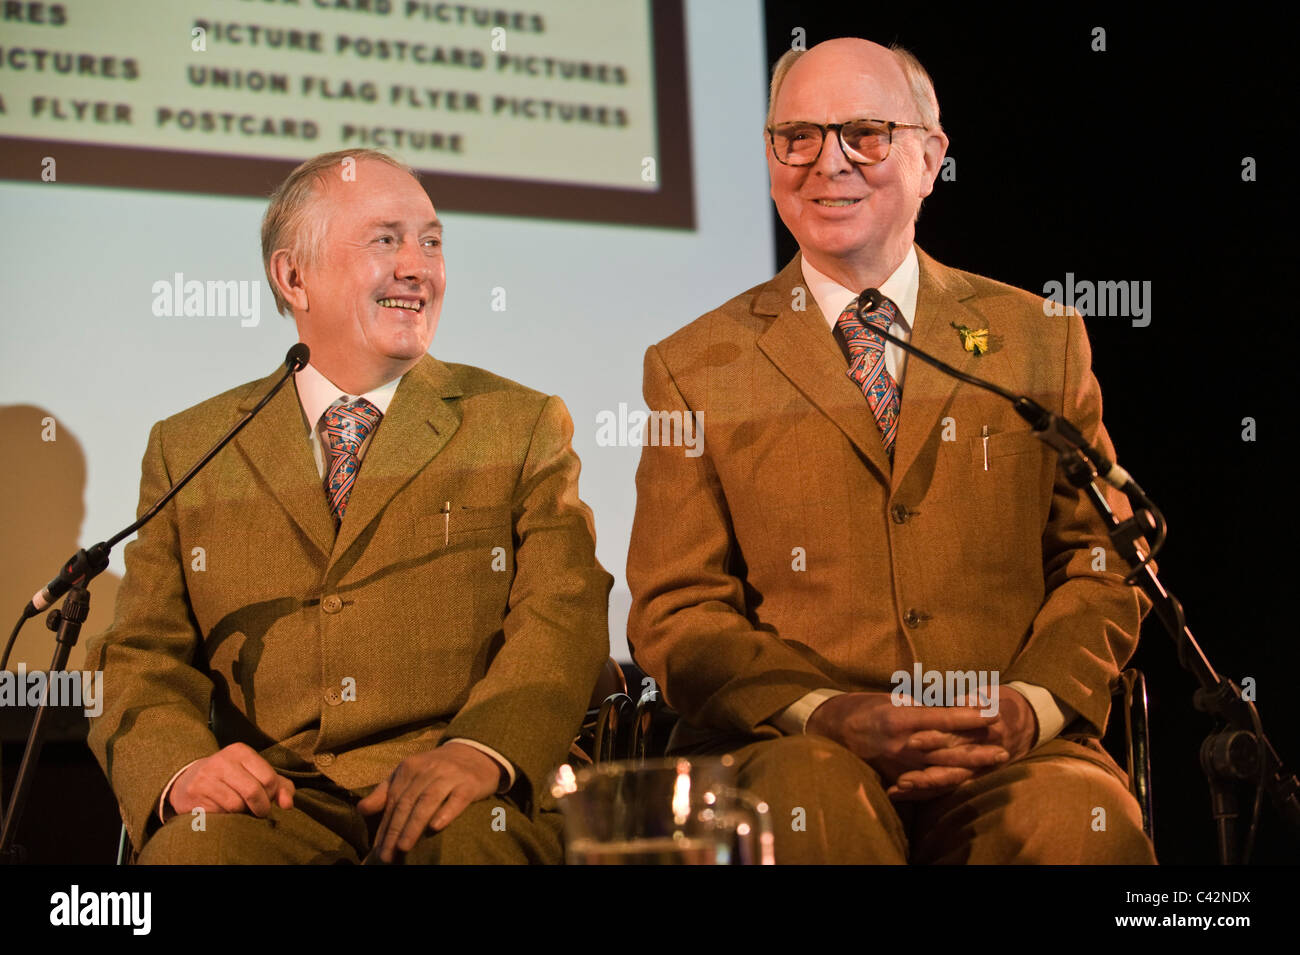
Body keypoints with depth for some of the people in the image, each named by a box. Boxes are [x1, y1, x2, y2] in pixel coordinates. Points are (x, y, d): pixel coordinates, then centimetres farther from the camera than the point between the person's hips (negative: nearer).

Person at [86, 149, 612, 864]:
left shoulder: (524, 428, 14)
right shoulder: (186, 451, 17)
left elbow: (562, 617, 2)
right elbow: (146, 658, 11)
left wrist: (478, 751, -19)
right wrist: (182, 768, -12)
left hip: (459, 804, -1)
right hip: (271, 800, 1)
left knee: (472, 844, -35)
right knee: (192, 847, -32)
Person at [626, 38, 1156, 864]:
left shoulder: (1040, 339, 15)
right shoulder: (693, 369, 11)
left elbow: (1101, 563, 13)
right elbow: (678, 612, 6)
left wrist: (1031, 702, -9)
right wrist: (821, 712, -14)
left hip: (1005, 758, 1)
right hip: (790, 748, -1)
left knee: (1085, 823, -32)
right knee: (811, 809, -36)